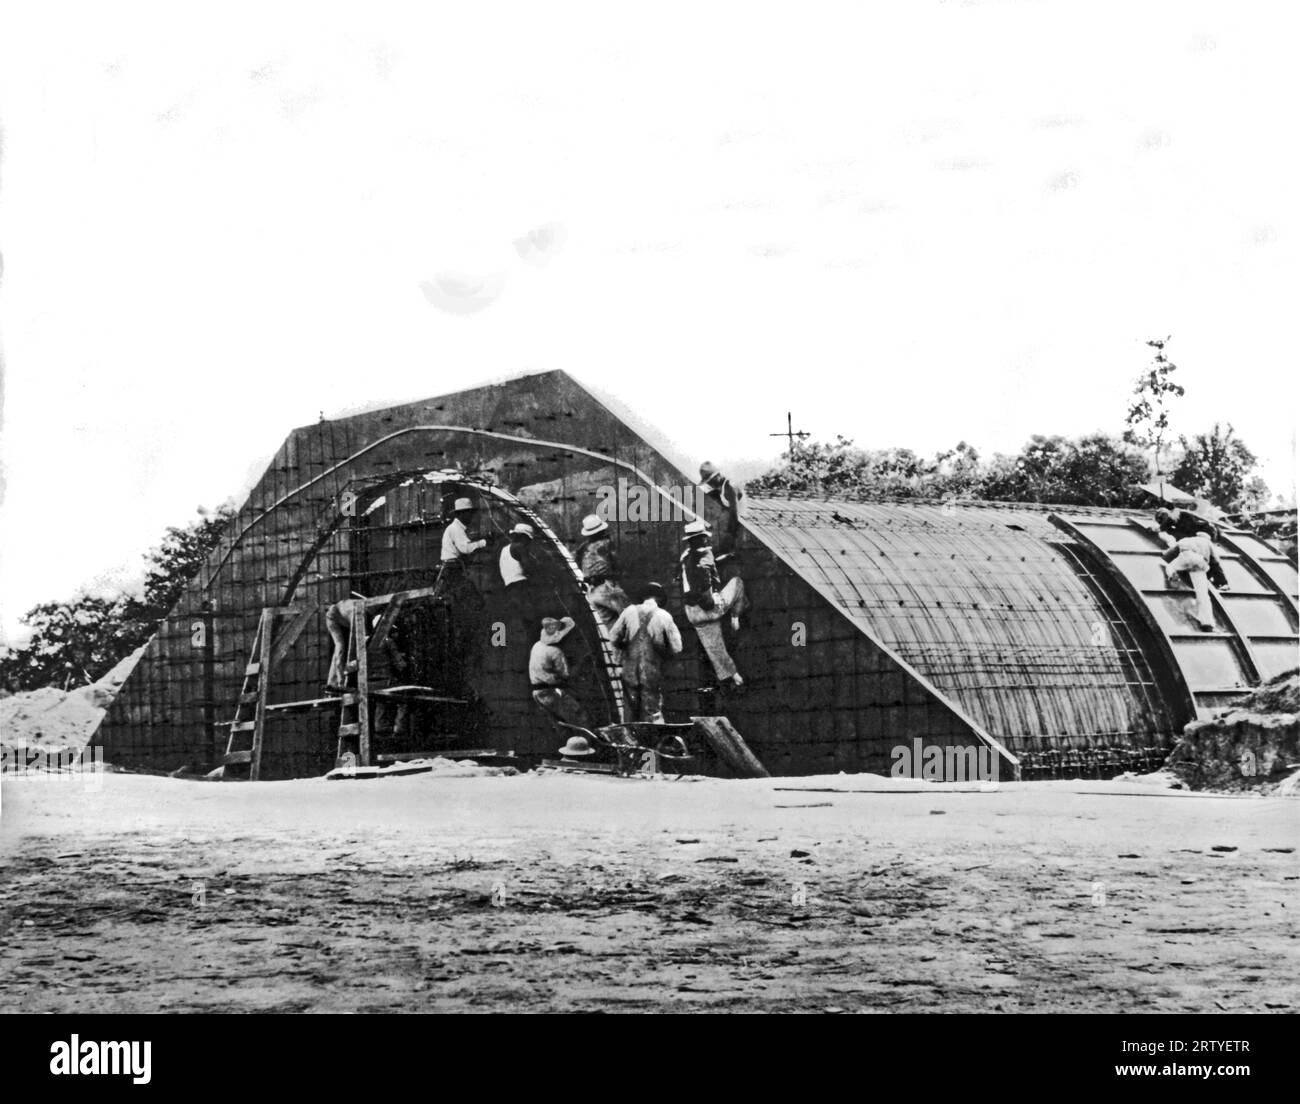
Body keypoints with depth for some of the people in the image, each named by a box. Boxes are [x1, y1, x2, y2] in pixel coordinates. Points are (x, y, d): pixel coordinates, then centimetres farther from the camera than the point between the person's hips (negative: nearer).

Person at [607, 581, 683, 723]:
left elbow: (613, 637, 1)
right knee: (654, 713, 2)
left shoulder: (629, 612, -2)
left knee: (634, 711, 14)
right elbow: (676, 648, -7)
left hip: (630, 672, 2)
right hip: (653, 673, -2)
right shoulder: (664, 616, -6)